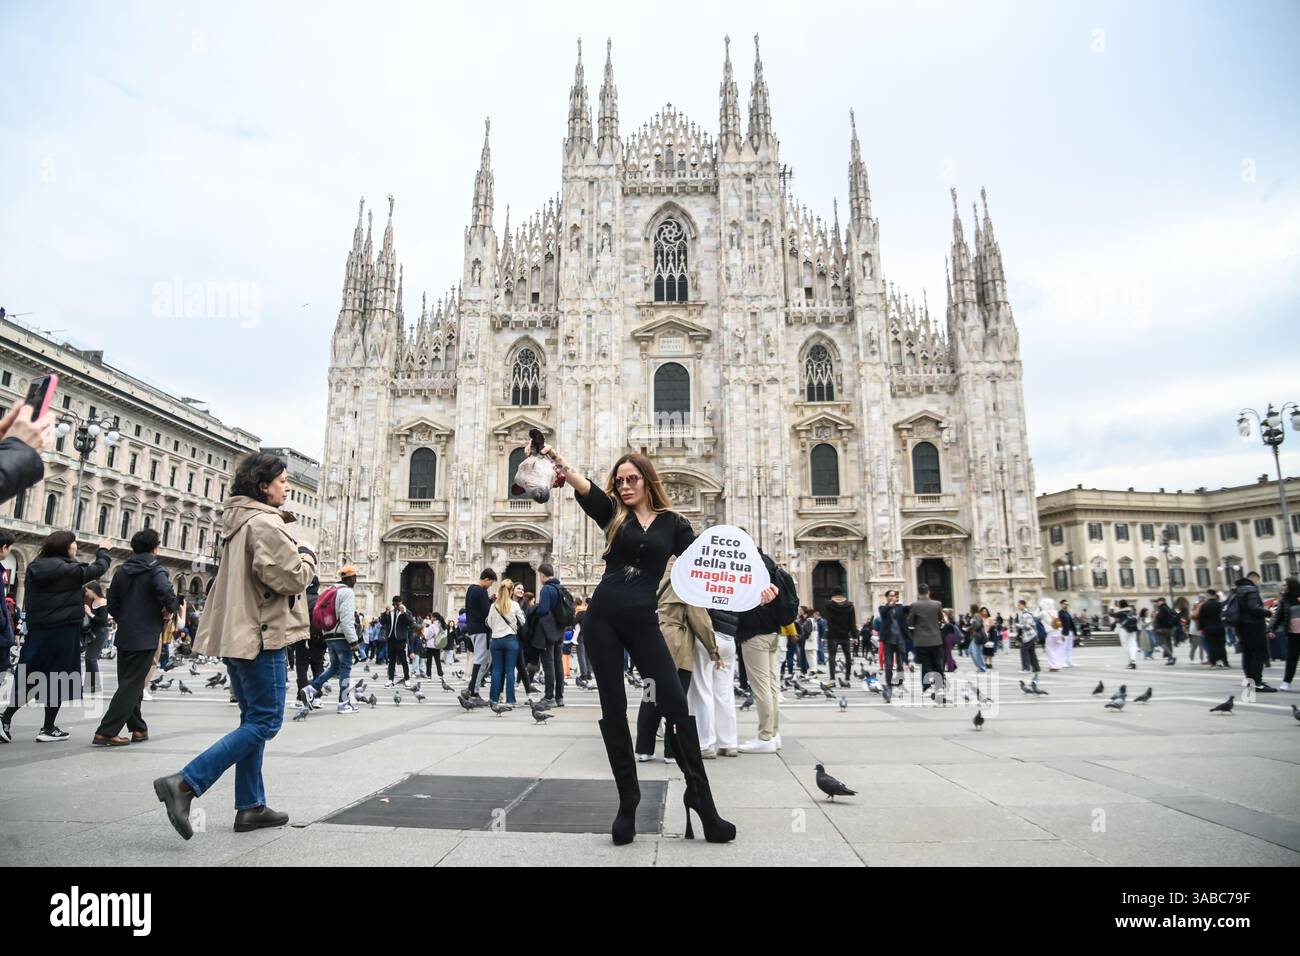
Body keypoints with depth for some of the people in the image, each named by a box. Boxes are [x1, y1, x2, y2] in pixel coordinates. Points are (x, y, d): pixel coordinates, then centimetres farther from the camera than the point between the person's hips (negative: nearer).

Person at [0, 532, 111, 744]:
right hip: (62, 631, -6)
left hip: (37, 630, 6)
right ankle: (48, 729, 10)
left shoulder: (35, 568, 7)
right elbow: (98, 569, -3)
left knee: (28, 677, 16)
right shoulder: (68, 569, -14)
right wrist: (103, 551, 15)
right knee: (57, 679, 4)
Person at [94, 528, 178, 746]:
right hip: (145, 637, -7)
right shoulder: (155, 571, -11)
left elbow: (112, 604, 10)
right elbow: (168, 595, -27)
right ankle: (106, 732, -7)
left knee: (129, 683, 15)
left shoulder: (122, 571, 8)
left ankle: (138, 728, 22)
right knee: (131, 685, -2)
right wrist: (170, 609, -8)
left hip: (124, 636, 7)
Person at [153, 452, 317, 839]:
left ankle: (250, 806, 19)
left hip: (238, 633, 10)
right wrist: (308, 558, 0)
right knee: (265, 721, -4)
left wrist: (295, 556, 12)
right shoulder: (266, 523, -16)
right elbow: (291, 577, -19)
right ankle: (184, 783, -10)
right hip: (262, 633, -10)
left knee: (253, 719, 14)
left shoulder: (239, 520, 15)